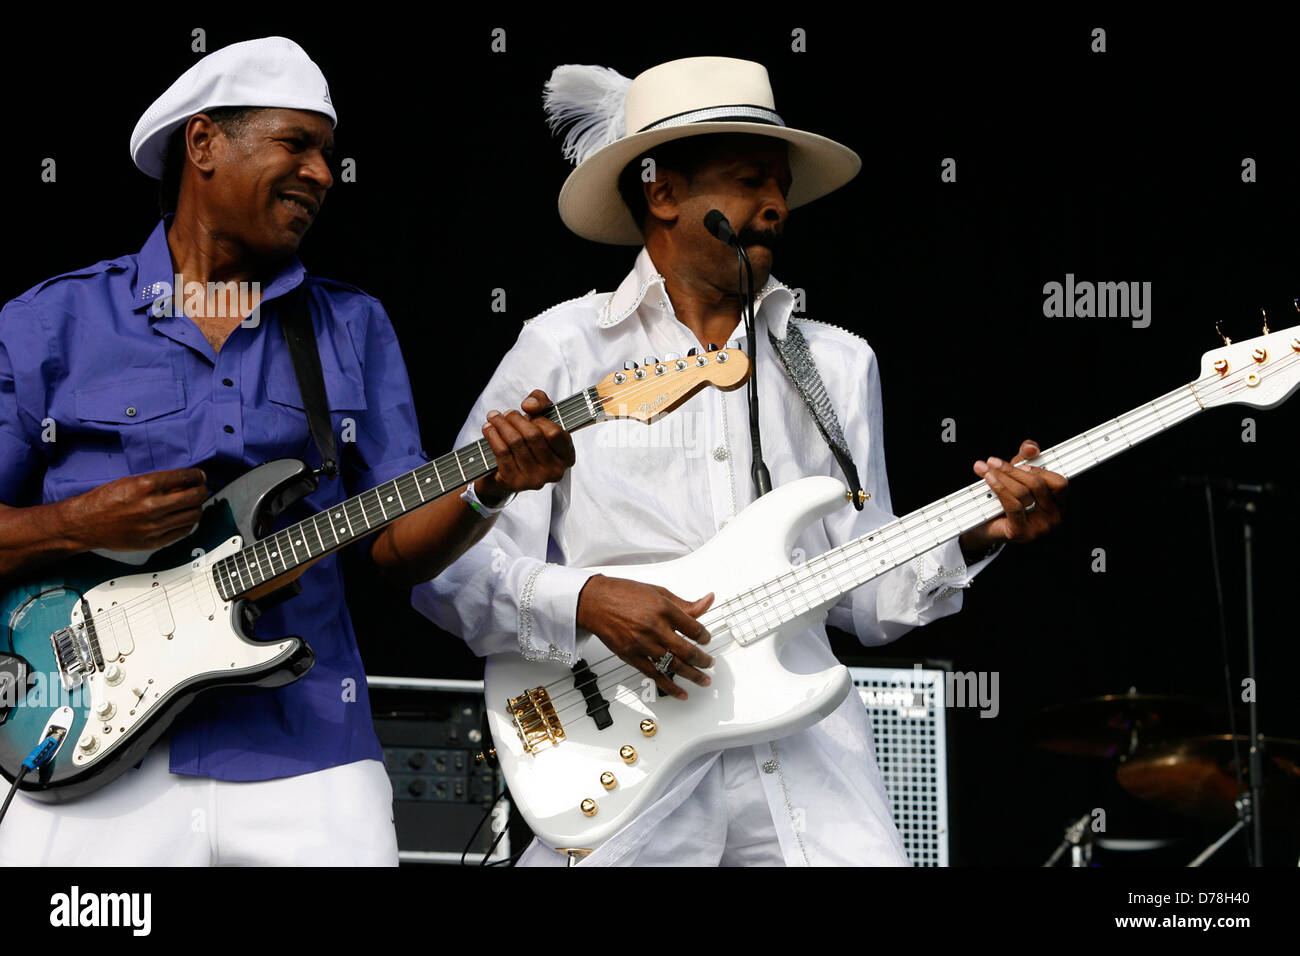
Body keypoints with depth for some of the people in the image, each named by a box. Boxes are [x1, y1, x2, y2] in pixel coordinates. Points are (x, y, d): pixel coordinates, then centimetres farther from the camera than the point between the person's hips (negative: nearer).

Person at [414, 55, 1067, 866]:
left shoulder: (837, 365, 15)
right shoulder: (564, 351, 3)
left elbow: (867, 599, 12)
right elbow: (447, 570, -1)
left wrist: (971, 538, -5)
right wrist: (583, 602, -15)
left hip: (802, 761, 3)